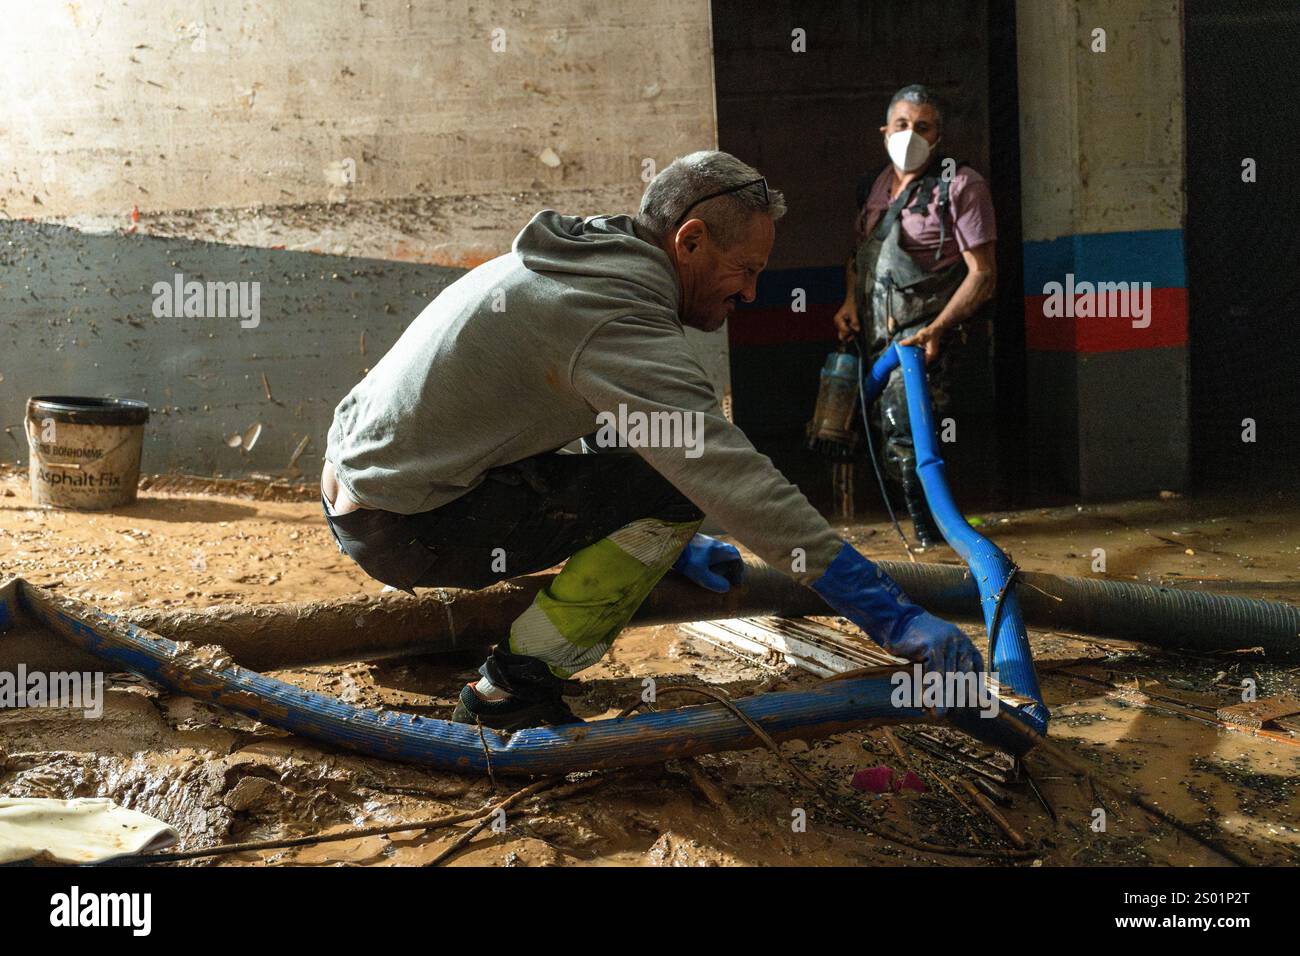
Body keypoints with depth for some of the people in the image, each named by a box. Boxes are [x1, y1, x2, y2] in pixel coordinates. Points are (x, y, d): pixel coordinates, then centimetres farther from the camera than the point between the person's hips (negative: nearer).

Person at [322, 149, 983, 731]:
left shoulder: (595, 261, 10)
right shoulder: (622, 314, -22)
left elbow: (605, 439, 22)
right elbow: (733, 479, -28)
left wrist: (672, 547, 23)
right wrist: (889, 616, -25)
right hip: (403, 526, -10)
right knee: (677, 487, -17)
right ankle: (513, 686, -8)